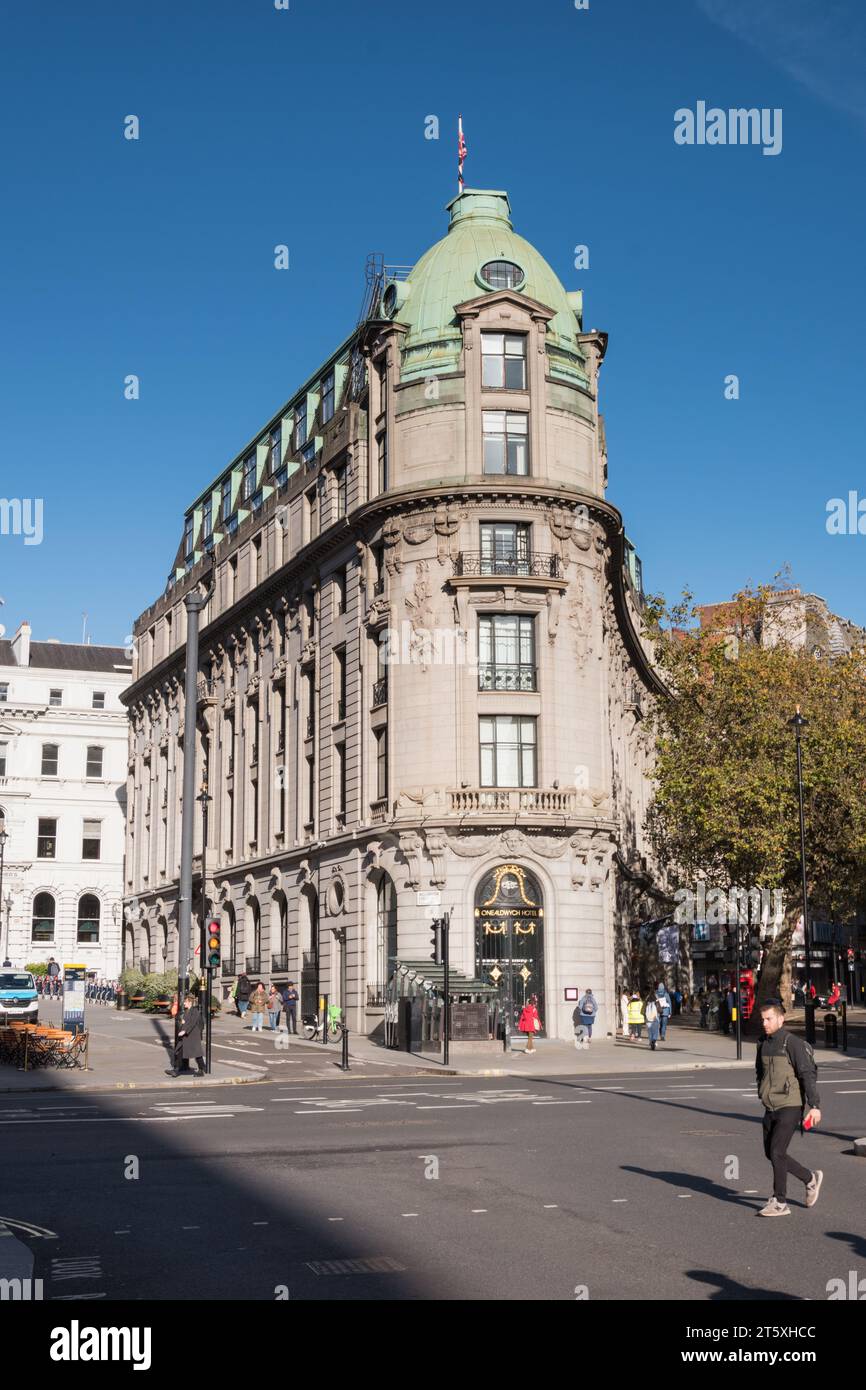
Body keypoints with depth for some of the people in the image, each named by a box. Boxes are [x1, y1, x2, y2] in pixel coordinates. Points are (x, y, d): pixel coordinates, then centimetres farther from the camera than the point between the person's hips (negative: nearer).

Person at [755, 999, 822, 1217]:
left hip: (790, 1107, -8)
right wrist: (763, 1096, 28)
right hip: (770, 1109, 8)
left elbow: (808, 1075, -16)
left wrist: (814, 1105, -21)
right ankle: (810, 1179, 28)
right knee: (771, 1153, 10)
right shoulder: (763, 1044, 9)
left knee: (777, 1152, -11)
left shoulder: (793, 1043, -13)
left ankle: (780, 1202, -1)